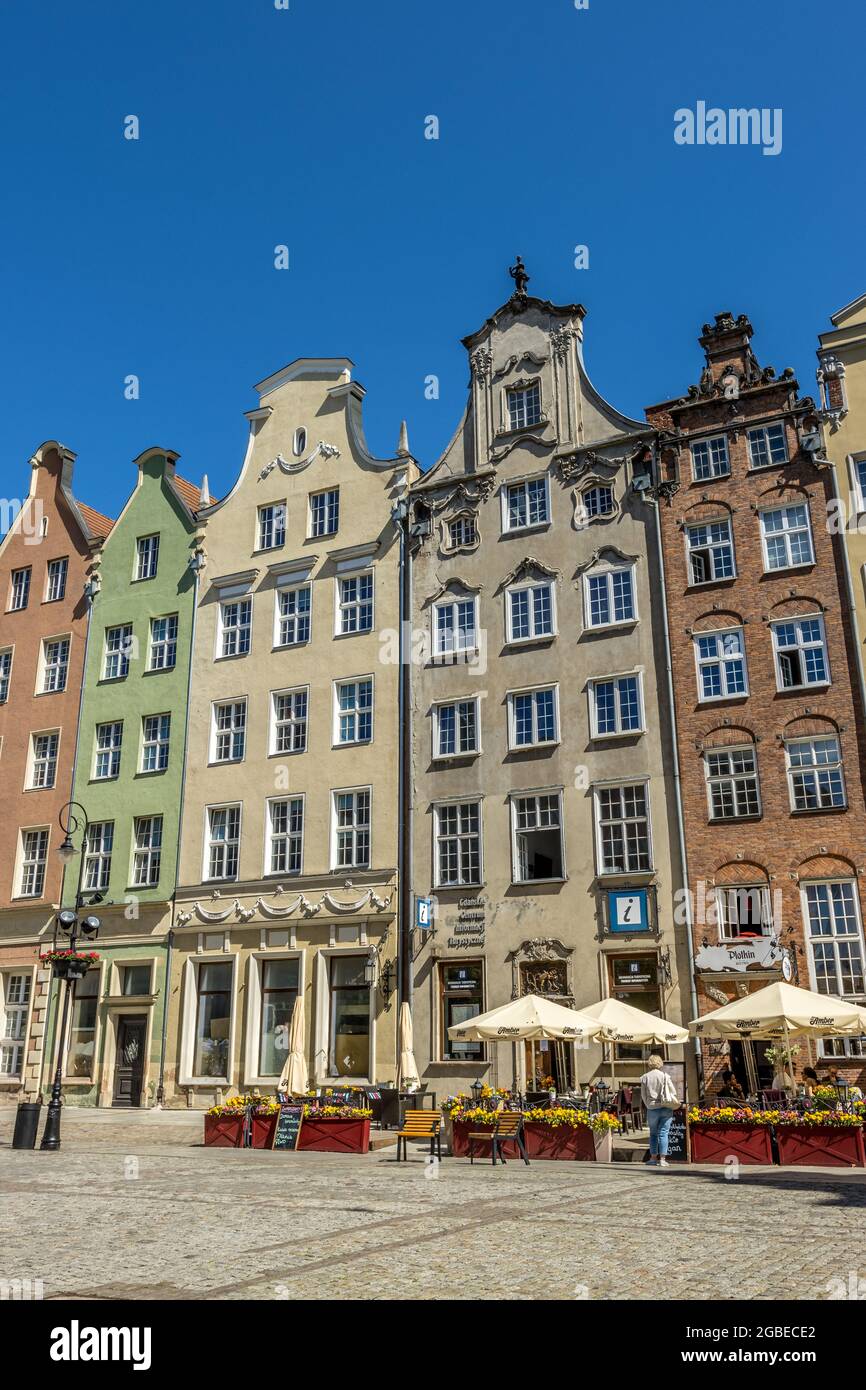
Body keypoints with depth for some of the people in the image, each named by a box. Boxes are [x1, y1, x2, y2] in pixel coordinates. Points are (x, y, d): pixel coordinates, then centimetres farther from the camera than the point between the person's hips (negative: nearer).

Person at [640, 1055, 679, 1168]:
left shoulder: (645, 1077, -1)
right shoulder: (664, 1076, -5)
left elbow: (643, 1095, 4)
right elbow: (673, 1092, -2)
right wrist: (674, 1103, 15)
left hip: (652, 1109, 1)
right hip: (666, 1108, -1)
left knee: (653, 1133, 14)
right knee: (663, 1133, 2)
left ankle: (653, 1158, 15)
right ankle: (662, 1159, -1)